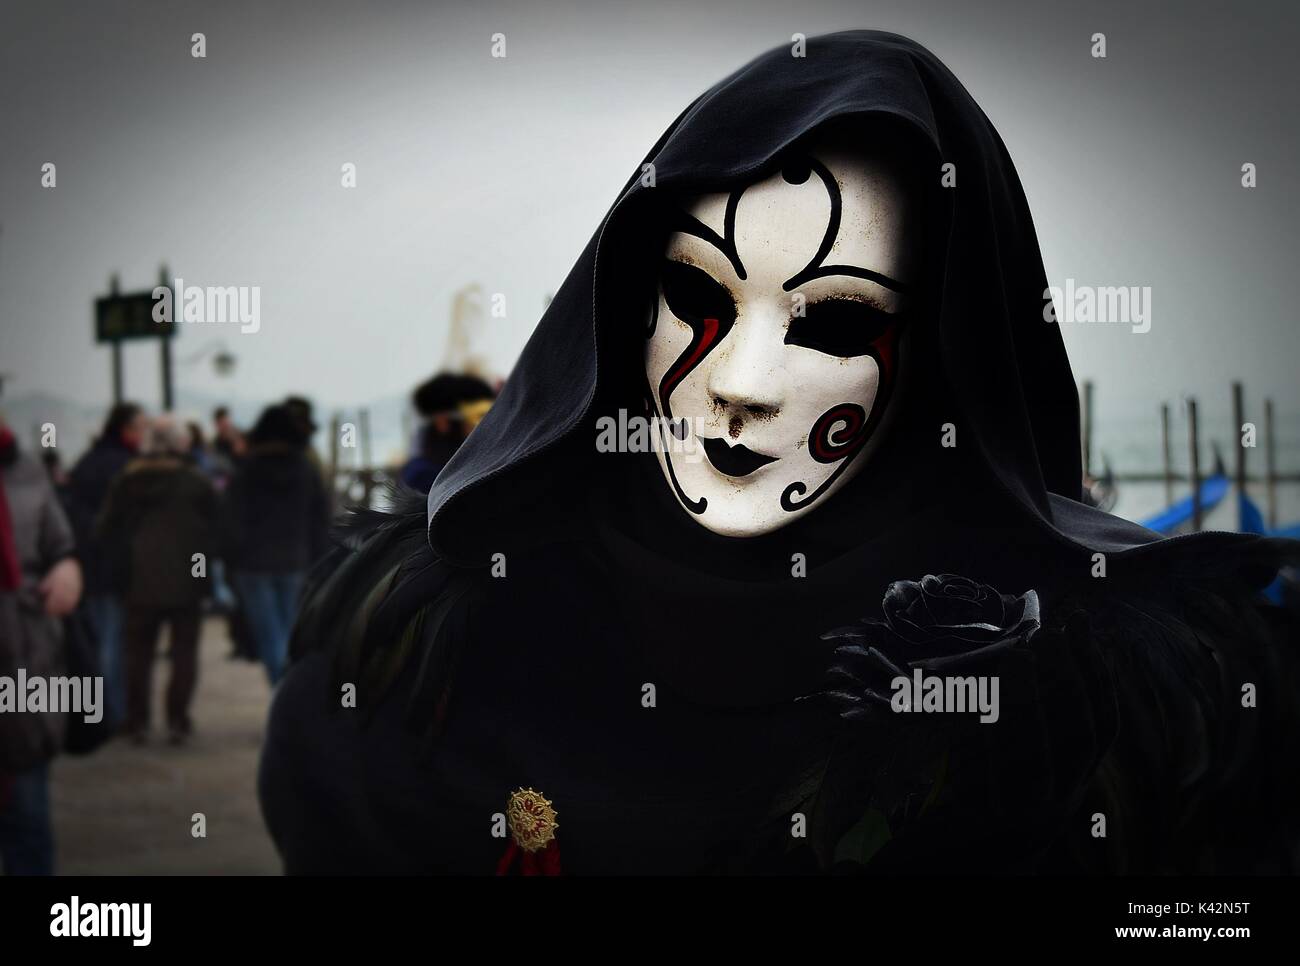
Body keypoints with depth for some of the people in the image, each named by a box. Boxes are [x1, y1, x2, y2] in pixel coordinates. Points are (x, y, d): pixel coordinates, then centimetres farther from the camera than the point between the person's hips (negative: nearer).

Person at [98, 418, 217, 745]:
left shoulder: (126, 483, 4)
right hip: (185, 581, -2)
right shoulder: (196, 483, -5)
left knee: (138, 651, 11)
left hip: (140, 581, 3)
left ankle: (137, 721, 10)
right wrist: (204, 560, 6)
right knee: (184, 650, 5)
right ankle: (177, 720, 0)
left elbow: (107, 531, 6)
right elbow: (213, 531, -7)